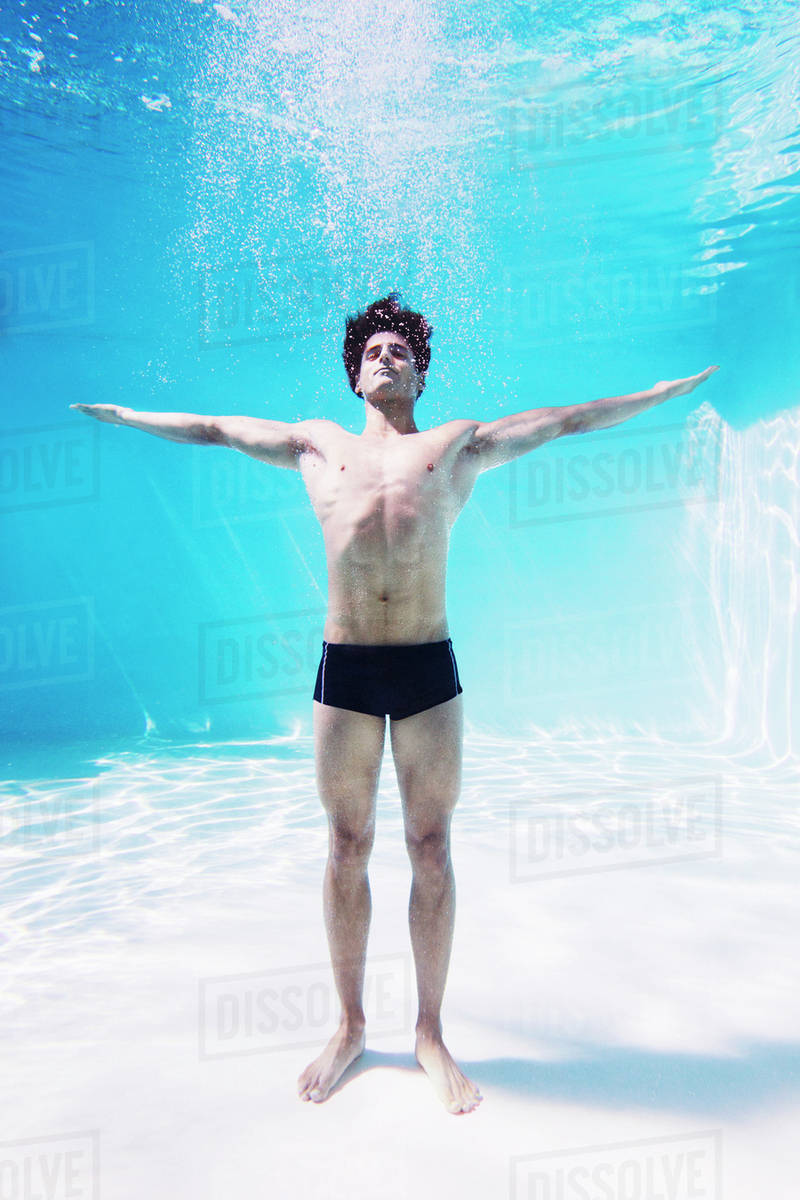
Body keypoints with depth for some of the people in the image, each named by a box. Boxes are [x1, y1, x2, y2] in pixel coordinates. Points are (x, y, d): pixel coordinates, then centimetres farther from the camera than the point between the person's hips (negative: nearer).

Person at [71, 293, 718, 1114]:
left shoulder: (459, 445, 11)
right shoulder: (318, 446, 14)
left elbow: (566, 420, 16)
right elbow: (215, 428, 24)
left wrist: (669, 391, 19)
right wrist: (125, 415, 33)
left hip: (429, 671, 0)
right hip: (344, 671, 1)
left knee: (431, 851, 6)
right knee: (347, 850, 9)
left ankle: (430, 1033, 22)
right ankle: (350, 1025, 26)